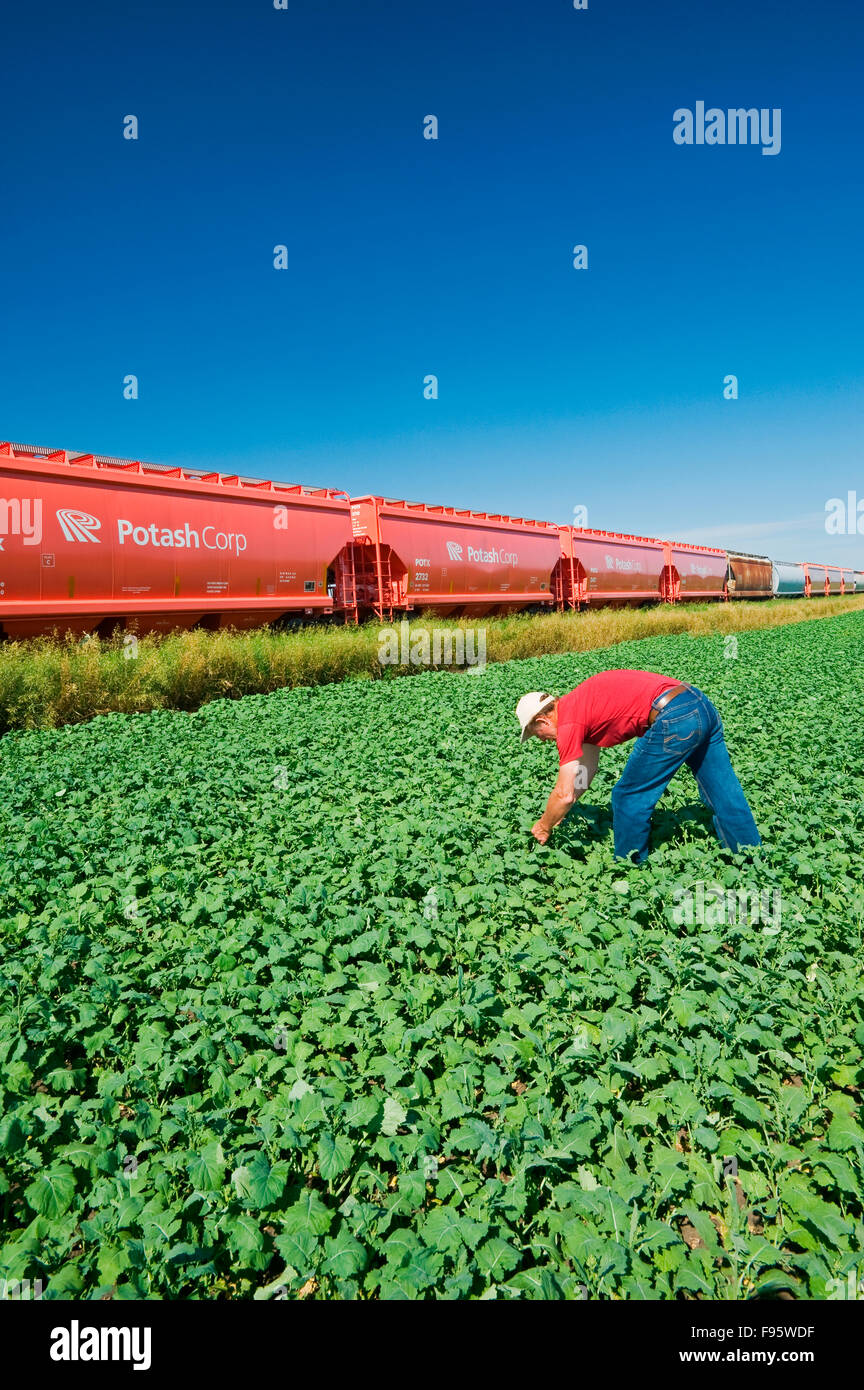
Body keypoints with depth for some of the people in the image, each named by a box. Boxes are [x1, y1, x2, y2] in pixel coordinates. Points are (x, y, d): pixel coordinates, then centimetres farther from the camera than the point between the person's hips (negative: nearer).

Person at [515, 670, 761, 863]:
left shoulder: (568, 722, -3)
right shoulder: (581, 706, 24)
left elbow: (565, 794, -3)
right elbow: (585, 772, 32)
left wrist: (543, 827, 15)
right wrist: (556, 816, 34)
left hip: (674, 719, -10)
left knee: (628, 797, 8)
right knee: (725, 794, 16)